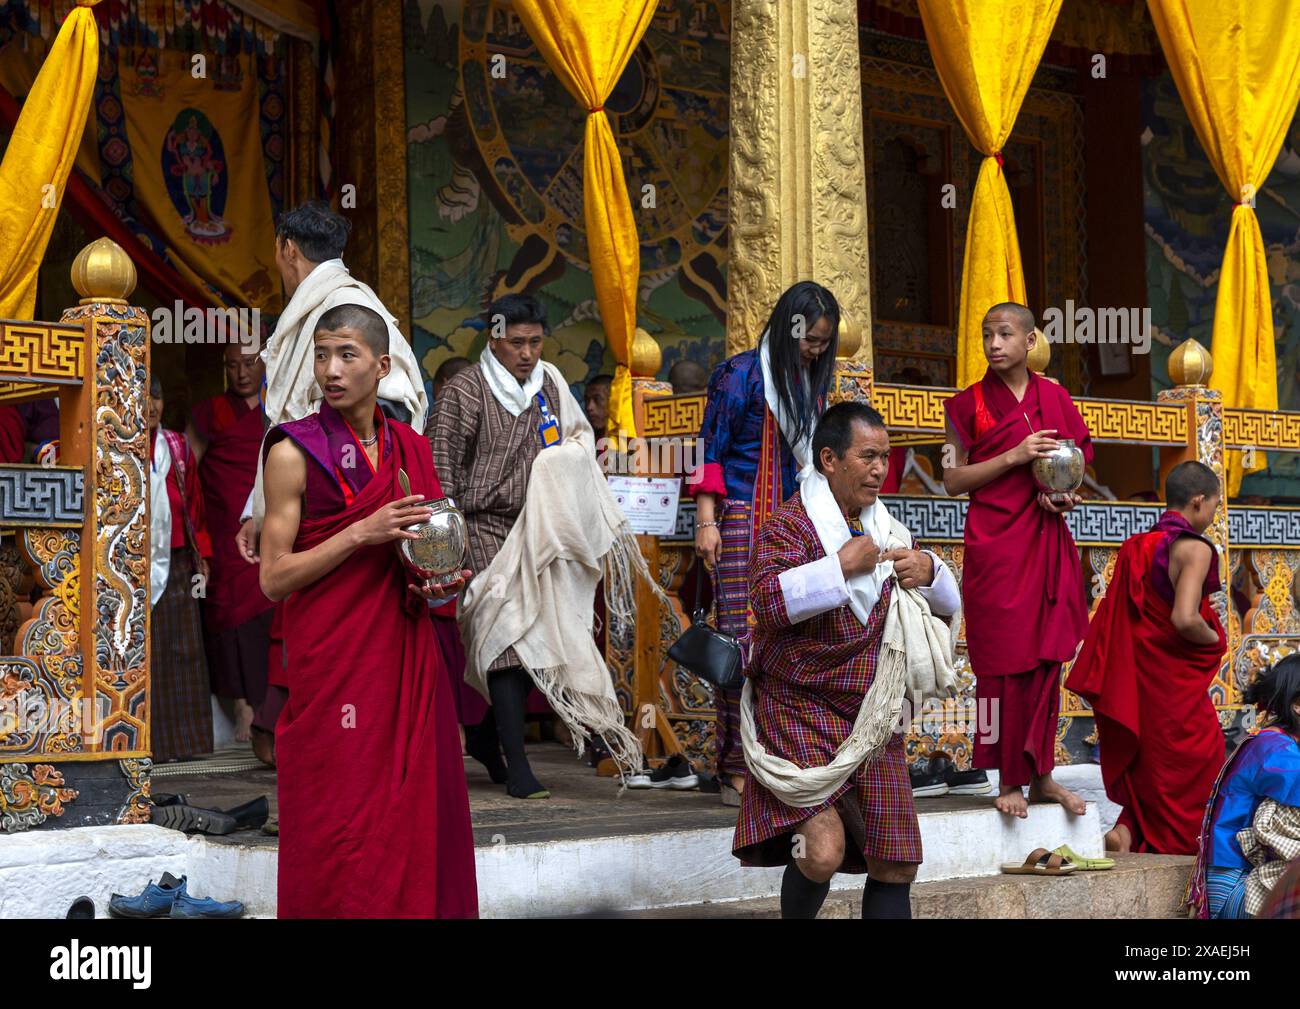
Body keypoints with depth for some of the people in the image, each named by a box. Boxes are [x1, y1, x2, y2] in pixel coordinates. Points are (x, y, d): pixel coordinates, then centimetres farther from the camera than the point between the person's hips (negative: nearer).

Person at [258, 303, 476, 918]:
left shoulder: (410, 449, 11)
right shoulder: (296, 452, -5)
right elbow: (275, 578, -9)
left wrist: (436, 583, 3)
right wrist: (360, 533, -17)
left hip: (406, 660, 5)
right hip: (335, 663, -5)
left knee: (415, 816, 5)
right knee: (341, 836, -4)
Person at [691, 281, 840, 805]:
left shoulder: (811, 382, 16)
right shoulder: (742, 375, -3)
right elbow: (710, 451, -4)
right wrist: (706, 521, -11)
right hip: (744, 521, -6)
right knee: (742, 641, -9)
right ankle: (736, 770, -5)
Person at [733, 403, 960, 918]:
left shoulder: (887, 530, 15)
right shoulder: (789, 524, -6)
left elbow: (949, 603, 23)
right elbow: (767, 600, -24)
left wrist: (929, 570, 1)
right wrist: (842, 564, -22)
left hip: (873, 719, 6)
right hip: (800, 710, -6)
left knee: (895, 866, 2)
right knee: (823, 850, -22)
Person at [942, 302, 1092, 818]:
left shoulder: (1054, 398, 9)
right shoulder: (968, 404, 0)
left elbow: (1080, 457, 18)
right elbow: (953, 479, -4)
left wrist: (1067, 492, -3)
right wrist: (1014, 456, -14)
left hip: (1048, 541, 3)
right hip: (994, 545, -3)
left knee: (1047, 658, 5)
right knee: (1004, 660, -3)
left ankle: (1040, 774, 13)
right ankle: (1010, 780, 4)